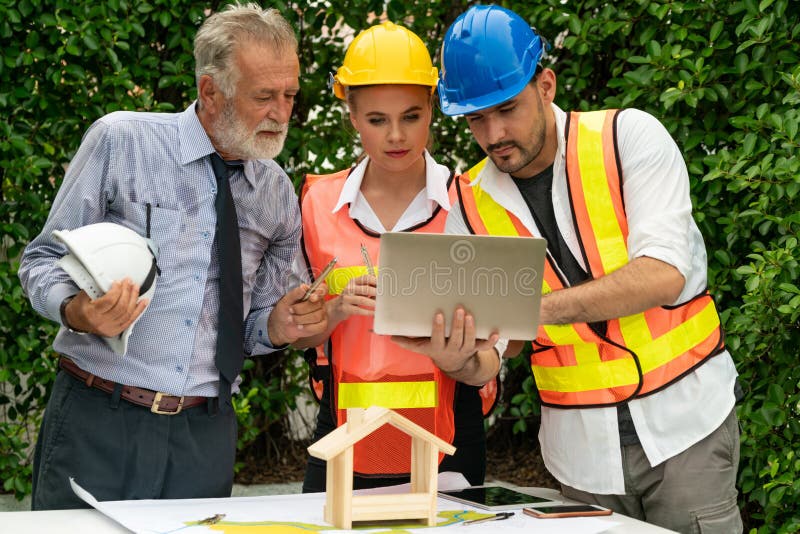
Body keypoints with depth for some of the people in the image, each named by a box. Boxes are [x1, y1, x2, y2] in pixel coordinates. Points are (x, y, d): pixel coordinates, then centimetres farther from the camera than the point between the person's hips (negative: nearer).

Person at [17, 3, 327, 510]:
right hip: (98, 424, -3)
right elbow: (44, 260, -1)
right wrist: (76, 311, -22)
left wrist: (278, 326, -6)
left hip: (205, 437, 4)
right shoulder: (120, 140, -5)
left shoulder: (278, 194, 8)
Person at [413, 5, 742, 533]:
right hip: (581, 446, 3)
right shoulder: (470, 207, 1)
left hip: (685, 420, -2)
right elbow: (484, 362, -2)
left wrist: (539, 307, -33)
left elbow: (664, 272, -21)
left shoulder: (629, 137, -7)